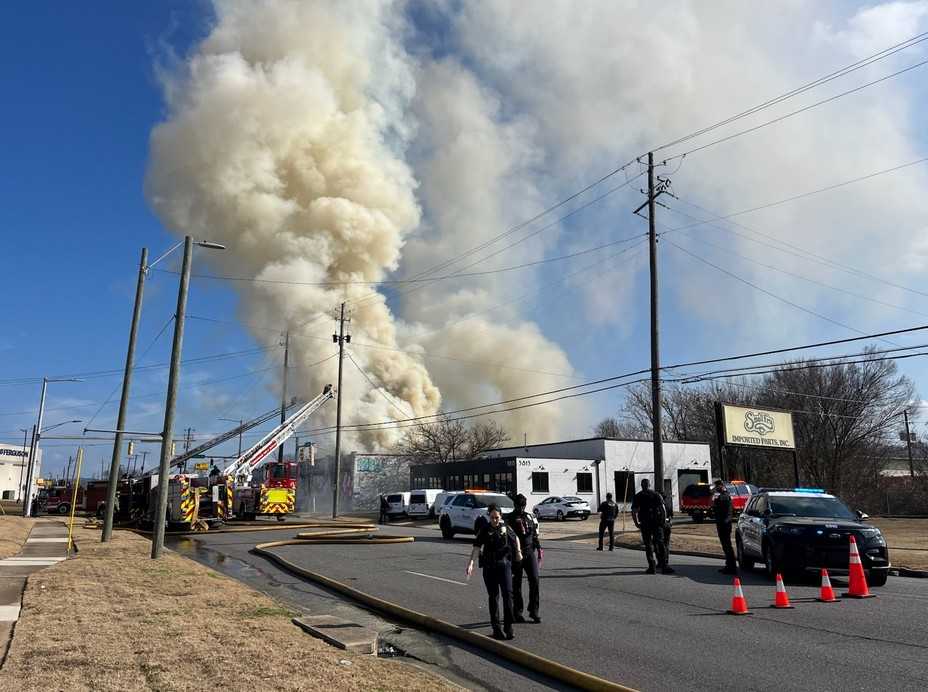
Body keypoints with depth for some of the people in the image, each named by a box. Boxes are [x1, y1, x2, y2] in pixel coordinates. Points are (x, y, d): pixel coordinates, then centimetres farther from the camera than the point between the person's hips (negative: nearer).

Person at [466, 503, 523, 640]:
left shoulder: (505, 527, 1)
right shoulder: (484, 529, -6)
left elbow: (515, 538, 20)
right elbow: (477, 547, -14)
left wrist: (518, 551, 14)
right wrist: (471, 563, -25)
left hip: (504, 564, 1)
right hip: (489, 567, -1)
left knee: (507, 593, -8)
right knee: (493, 597, 6)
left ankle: (508, 627, 0)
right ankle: (496, 628, 15)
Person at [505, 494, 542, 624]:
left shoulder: (531, 517, 11)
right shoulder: (509, 519, -2)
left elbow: (535, 534, 16)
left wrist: (539, 549, 10)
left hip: (530, 552, 3)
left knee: (534, 580, -6)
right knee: (516, 584, 4)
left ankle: (534, 611, 4)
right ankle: (517, 612, 15)